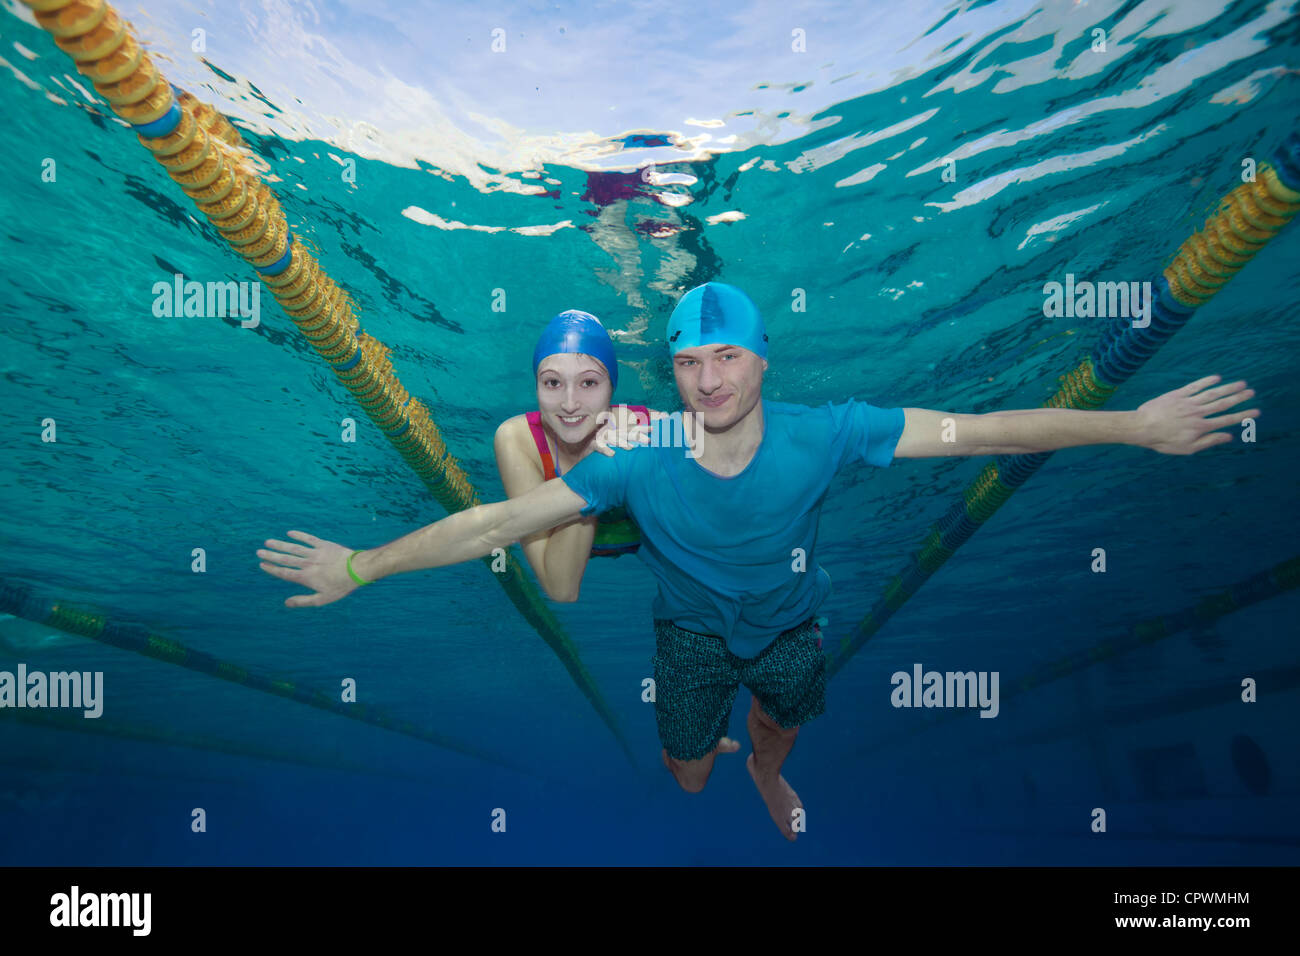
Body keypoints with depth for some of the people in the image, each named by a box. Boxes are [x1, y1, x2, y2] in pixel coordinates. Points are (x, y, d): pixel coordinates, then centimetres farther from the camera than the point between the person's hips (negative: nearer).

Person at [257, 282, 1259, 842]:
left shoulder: (821, 436, -32)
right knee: (686, 777, 17)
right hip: (693, 632, -1)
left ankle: (765, 770, 69)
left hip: (788, 622, 1)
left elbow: (982, 429, -28)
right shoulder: (638, 462, -33)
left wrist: (1135, 425, -29)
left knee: (788, 721, 30)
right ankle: (708, 744, 57)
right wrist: (361, 567, -30)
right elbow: (496, 521, -30)